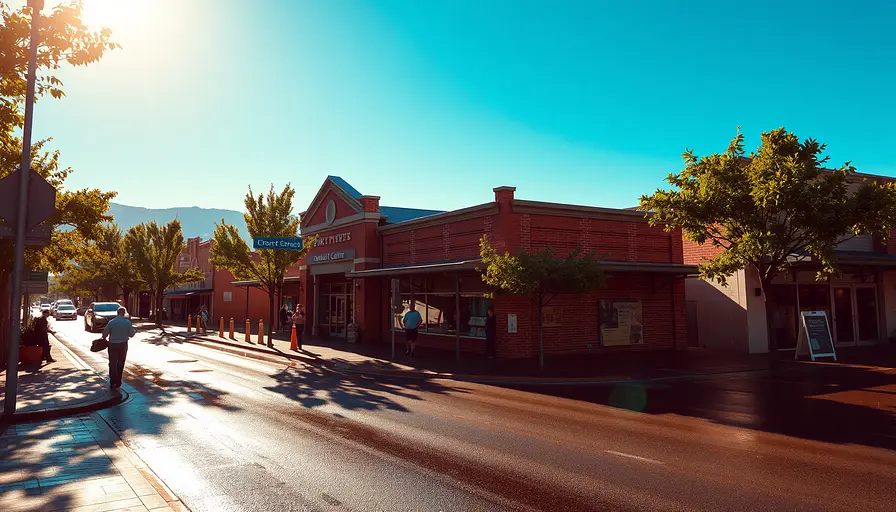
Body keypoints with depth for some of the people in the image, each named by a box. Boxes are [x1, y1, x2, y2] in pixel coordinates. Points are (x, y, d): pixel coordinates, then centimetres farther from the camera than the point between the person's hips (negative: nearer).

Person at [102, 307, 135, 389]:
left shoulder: (111, 322, -8)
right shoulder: (128, 322, -7)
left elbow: (105, 333, -3)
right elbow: (131, 334, -1)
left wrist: (104, 338, 19)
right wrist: (135, 332, 21)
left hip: (112, 344, -1)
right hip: (123, 344, 1)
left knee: (112, 364, 5)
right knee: (120, 364, 13)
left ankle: (113, 382, -3)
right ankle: (118, 382, 18)